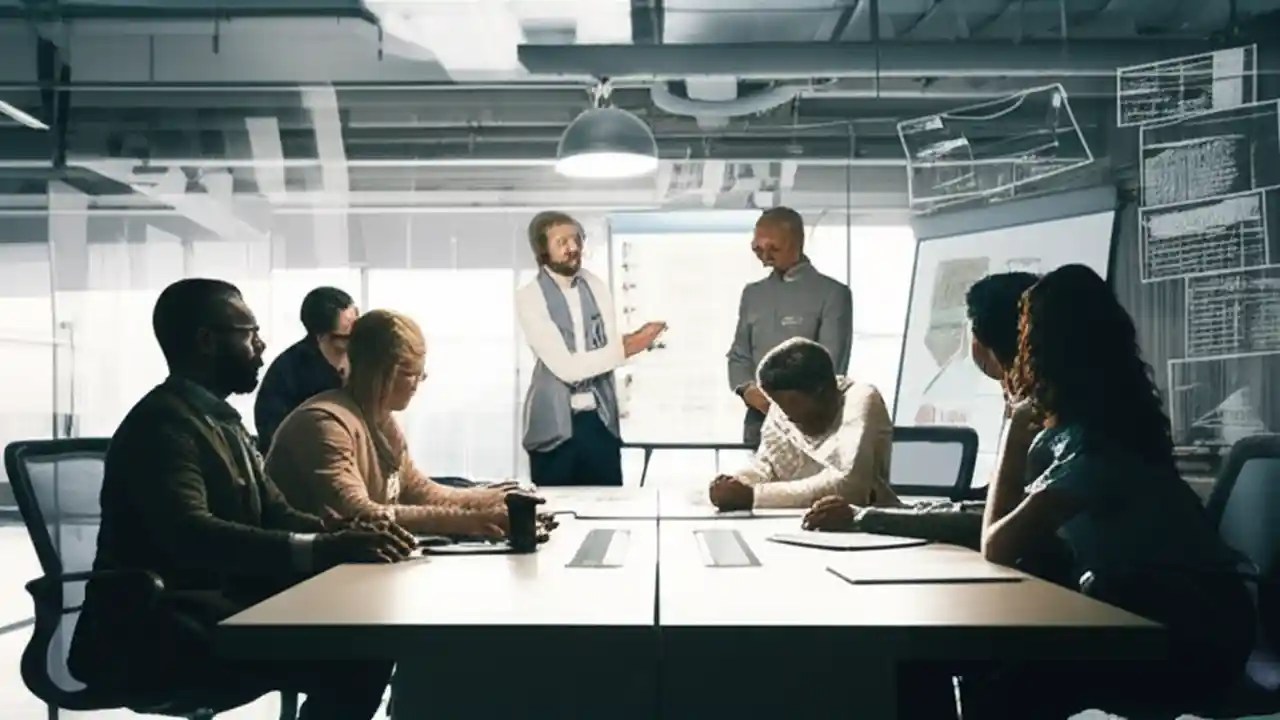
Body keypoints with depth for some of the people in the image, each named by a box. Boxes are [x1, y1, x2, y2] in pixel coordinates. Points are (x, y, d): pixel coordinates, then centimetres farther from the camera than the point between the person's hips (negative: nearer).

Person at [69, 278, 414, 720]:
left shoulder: (222, 420, 16)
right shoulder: (162, 422, -15)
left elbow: (273, 514, 10)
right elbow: (190, 534, -31)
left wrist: (341, 536, -11)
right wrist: (319, 549, -39)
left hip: (219, 608, 9)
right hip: (156, 636, -9)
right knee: (339, 661, -25)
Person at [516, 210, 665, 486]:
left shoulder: (597, 287, 7)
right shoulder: (529, 298, -9)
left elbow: (609, 348, 1)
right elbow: (565, 367, -17)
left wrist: (636, 339, -19)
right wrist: (627, 347, -20)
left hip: (600, 419, 4)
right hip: (554, 423, -4)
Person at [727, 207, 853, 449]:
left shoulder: (832, 293, -1)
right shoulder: (752, 294, 16)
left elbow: (830, 366, -8)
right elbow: (738, 356, 15)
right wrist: (746, 389, -6)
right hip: (758, 423, 5)